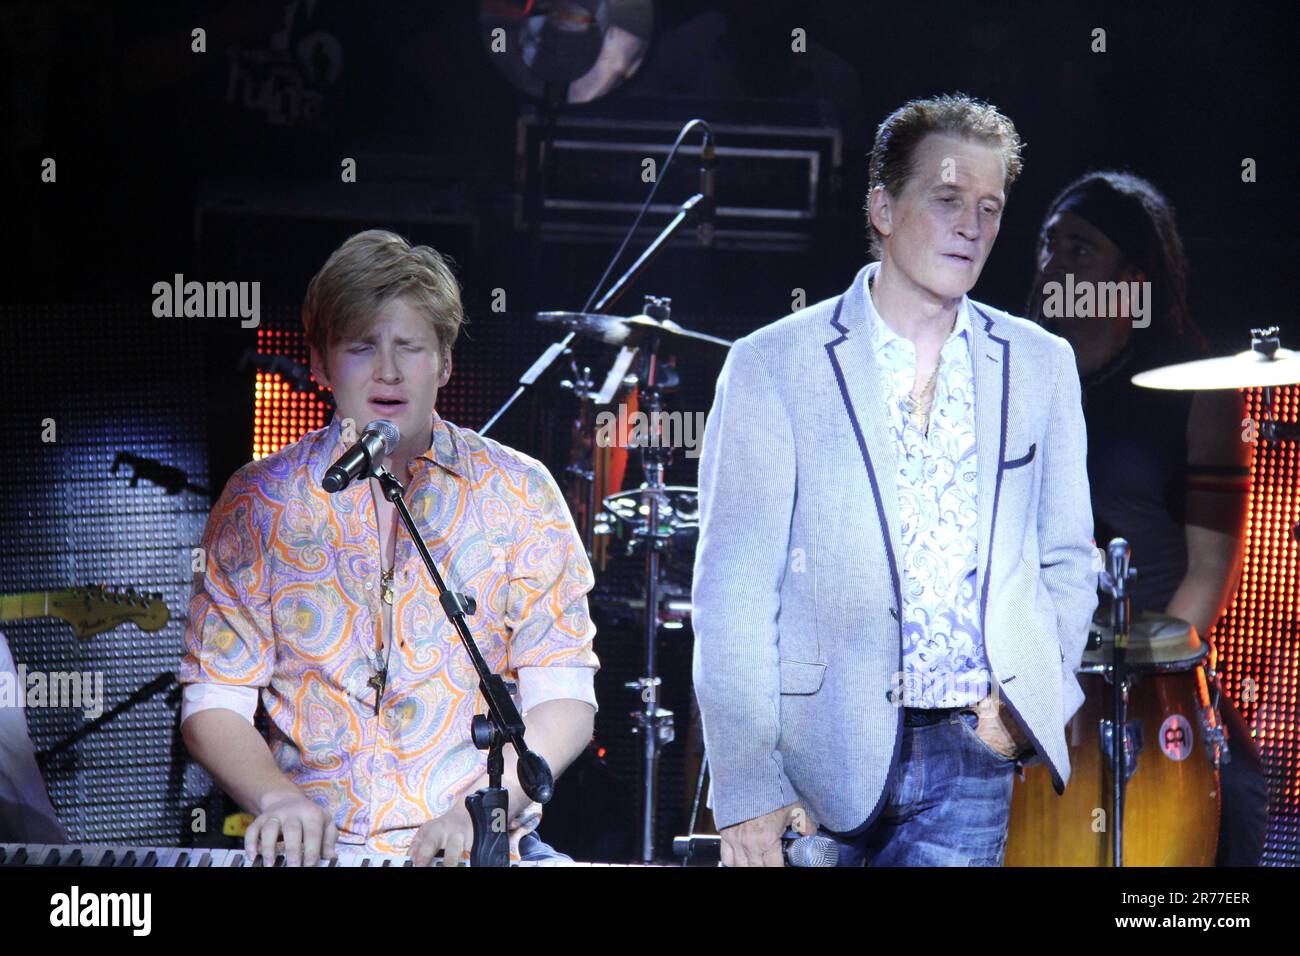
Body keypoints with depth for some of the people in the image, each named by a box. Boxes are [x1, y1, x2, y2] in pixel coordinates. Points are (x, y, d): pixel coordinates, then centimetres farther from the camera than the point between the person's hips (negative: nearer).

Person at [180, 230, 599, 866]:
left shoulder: (519, 495, 6)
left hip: (480, 845, 1)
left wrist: (484, 810, -13)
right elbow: (214, 701, 8)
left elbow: (563, 699, 3)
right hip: (314, 847, -1)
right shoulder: (259, 502, 8)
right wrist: (276, 796, -11)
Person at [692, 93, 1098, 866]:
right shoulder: (774, 365, -3)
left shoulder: (1040, 366, 9)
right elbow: (733, 589, -7)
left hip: (971, 751, 2)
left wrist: (1032, 699, 0)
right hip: (821, 753, -2)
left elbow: (1067, 559, 16)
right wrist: (746, 787, -13)